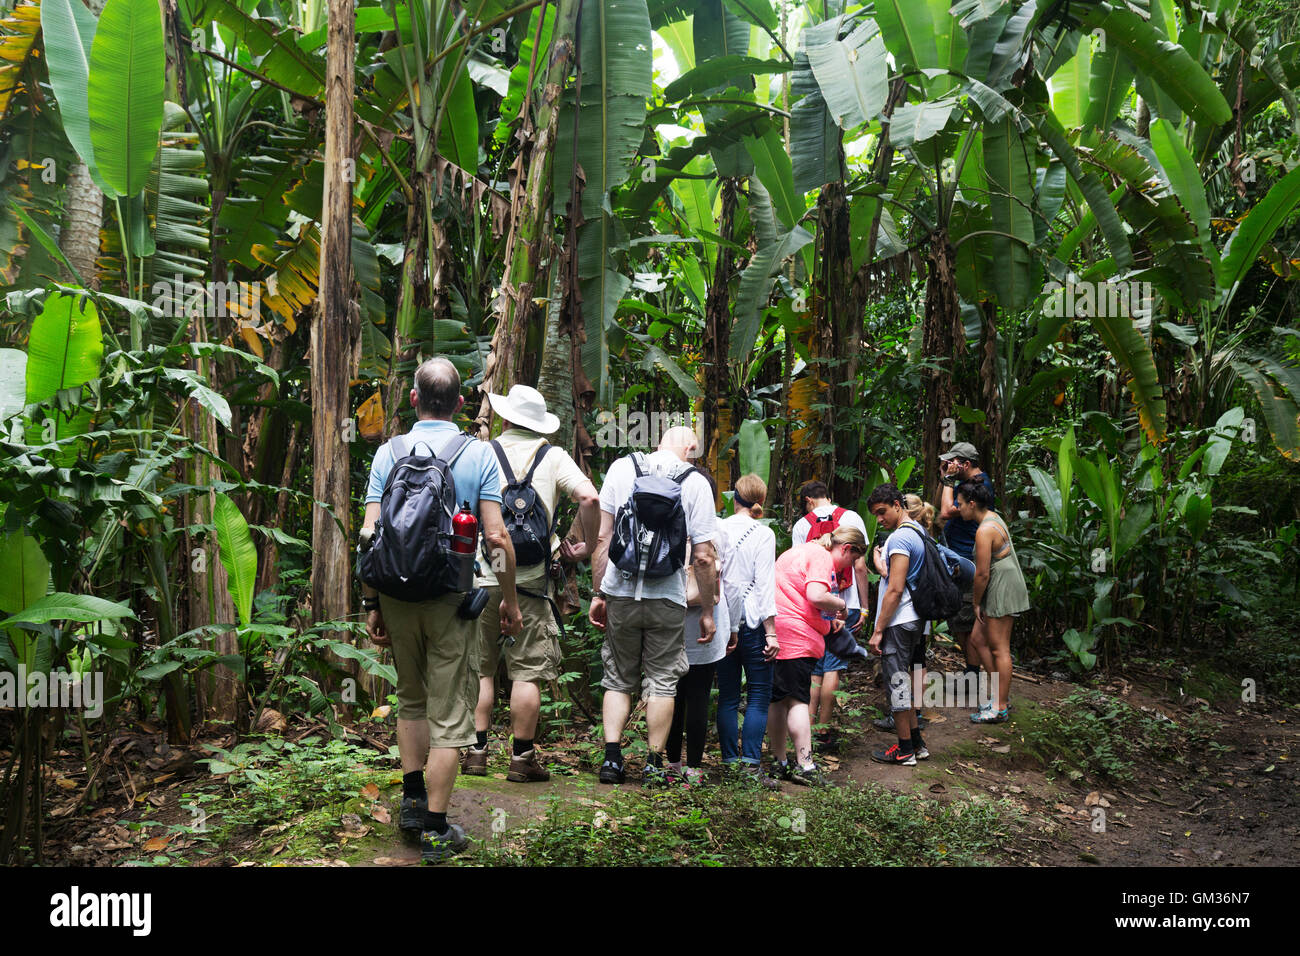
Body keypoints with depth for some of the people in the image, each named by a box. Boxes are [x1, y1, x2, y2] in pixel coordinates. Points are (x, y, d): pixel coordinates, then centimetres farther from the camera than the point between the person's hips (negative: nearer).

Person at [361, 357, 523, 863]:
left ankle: (413, 798, 28)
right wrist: (509, 598, 2)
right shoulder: (478, 454, -4)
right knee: (449, 714, 5)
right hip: (452, 595, -2)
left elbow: (369, 536, -3)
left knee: (411, 700, 23)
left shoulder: (388, 453, 1)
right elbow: (496, 537, -9)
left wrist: (371, 603, 4)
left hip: (397, 593, 3)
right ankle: (435, 830, 9)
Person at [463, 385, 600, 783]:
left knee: (479, 668, 10)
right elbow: (589, 498, -10)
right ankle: (522, 757, 6)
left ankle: (476, 751, 12)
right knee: (527, 672, 4)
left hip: (483, 576, 1)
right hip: (530, 581, -1)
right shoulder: (553, 457, 3)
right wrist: (588, 546, 2)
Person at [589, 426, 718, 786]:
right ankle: (654, 764, 11)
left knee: (618, 679, 14)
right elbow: (703, 557, -3)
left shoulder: (622, 467, 3)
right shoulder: (696, 482, -1)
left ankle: (612, 758, 8)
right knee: (662, 682, 10)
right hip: (667, 598, -2)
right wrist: (707, 611, 6)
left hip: (620, 593, 2)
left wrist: (597, 593, 8)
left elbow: (602, 536, 2)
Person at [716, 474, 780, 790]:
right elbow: (764, 585, -9)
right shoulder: (763, 534, -5)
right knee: (759, 695, 0)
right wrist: (771, 632, -8)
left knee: (727, 696, 8)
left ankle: (730, 762, 9)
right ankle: (750, 764, -8)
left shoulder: (717, 529, 5)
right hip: (752, 621, -4)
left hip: (721, 620, 4)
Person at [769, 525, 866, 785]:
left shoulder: (803, 550, 24)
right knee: (798, 699, -8)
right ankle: (804, 765, -7)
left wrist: (829, 617, 24)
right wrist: (840, 605, -4)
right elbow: (816, 596, -23)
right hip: (795, 635, -9)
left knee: (777, 699, 11)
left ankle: (780, 762, 18)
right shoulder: (822, 557, -7)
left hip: (774, 630, 9)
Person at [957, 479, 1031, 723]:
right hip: (999, 590, 10)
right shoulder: (993, 516, 8)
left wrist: (976, 602, -10)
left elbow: (982, 574, -19)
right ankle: (1002, 694, 22)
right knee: (977, 639, 15)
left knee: (999, 649, -3)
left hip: (1002, 590, -10)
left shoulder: (984, 531, -22)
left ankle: (1000, 708, 4)